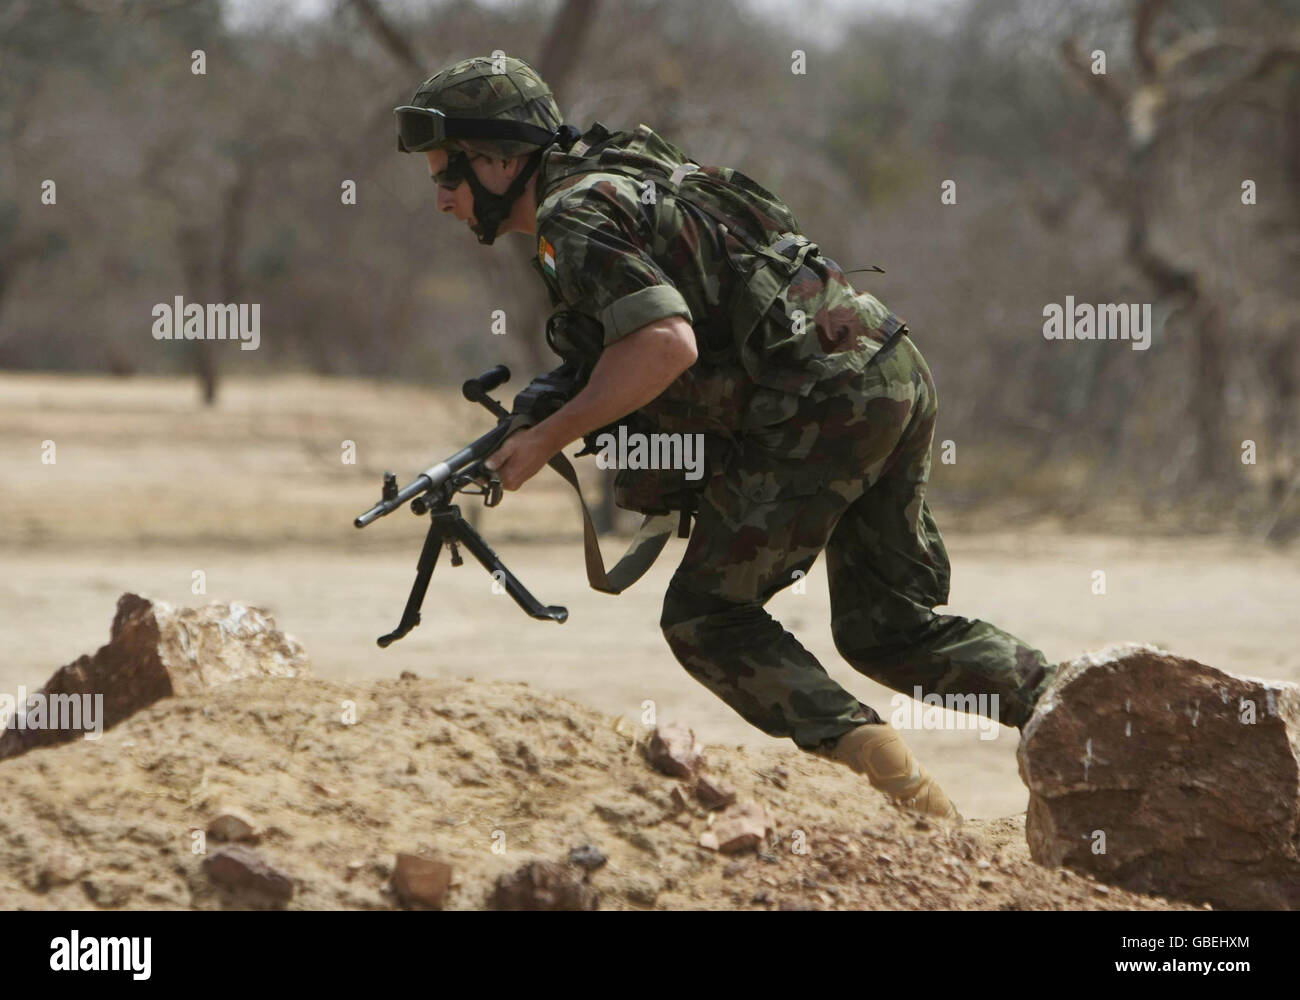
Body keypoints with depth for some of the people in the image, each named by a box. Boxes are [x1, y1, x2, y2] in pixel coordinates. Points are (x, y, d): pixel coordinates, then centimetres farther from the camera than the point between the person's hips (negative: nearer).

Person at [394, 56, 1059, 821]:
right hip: (899, 375, 9)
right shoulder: (624, 174, 22)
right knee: (889, 628, 18)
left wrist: (550, 438, -12)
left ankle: (899, 786, -10)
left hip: (824, 405, -9)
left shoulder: (575, 213, -8)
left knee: (707, 617, 3)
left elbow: (667, 345, -22)